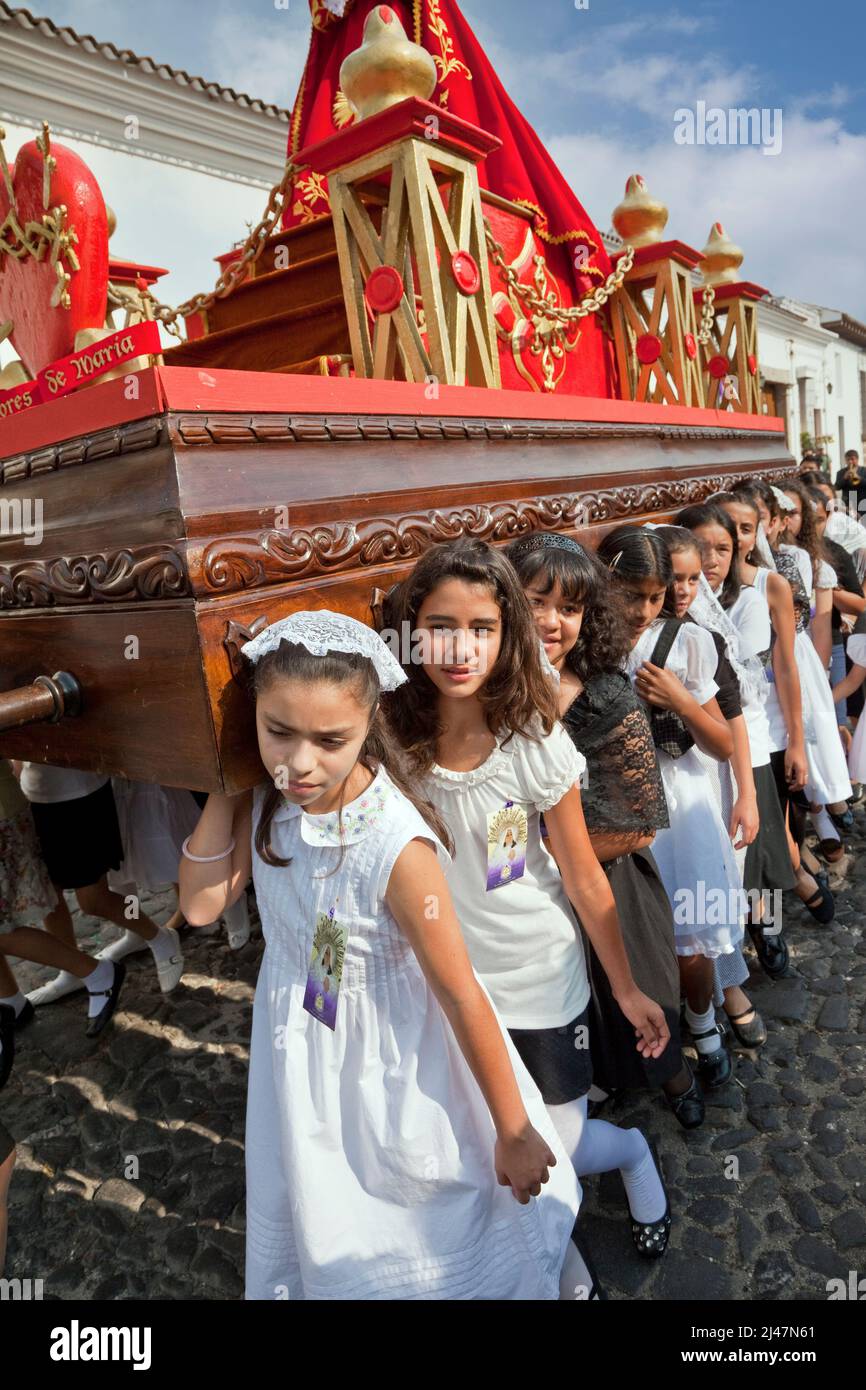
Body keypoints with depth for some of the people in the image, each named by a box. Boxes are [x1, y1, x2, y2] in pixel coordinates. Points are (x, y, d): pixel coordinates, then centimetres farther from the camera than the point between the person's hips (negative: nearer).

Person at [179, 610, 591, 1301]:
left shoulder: (397, 846, -35)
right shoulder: (269, 798, -16)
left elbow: (462, 996, -25)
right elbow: (201, 906, -12)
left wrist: (514, 1132, -14)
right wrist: (225, 786, -22)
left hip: (394, 1071, -5)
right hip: (301, 1062, 5)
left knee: (428, 1249, 22)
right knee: (326, 1238, 30)